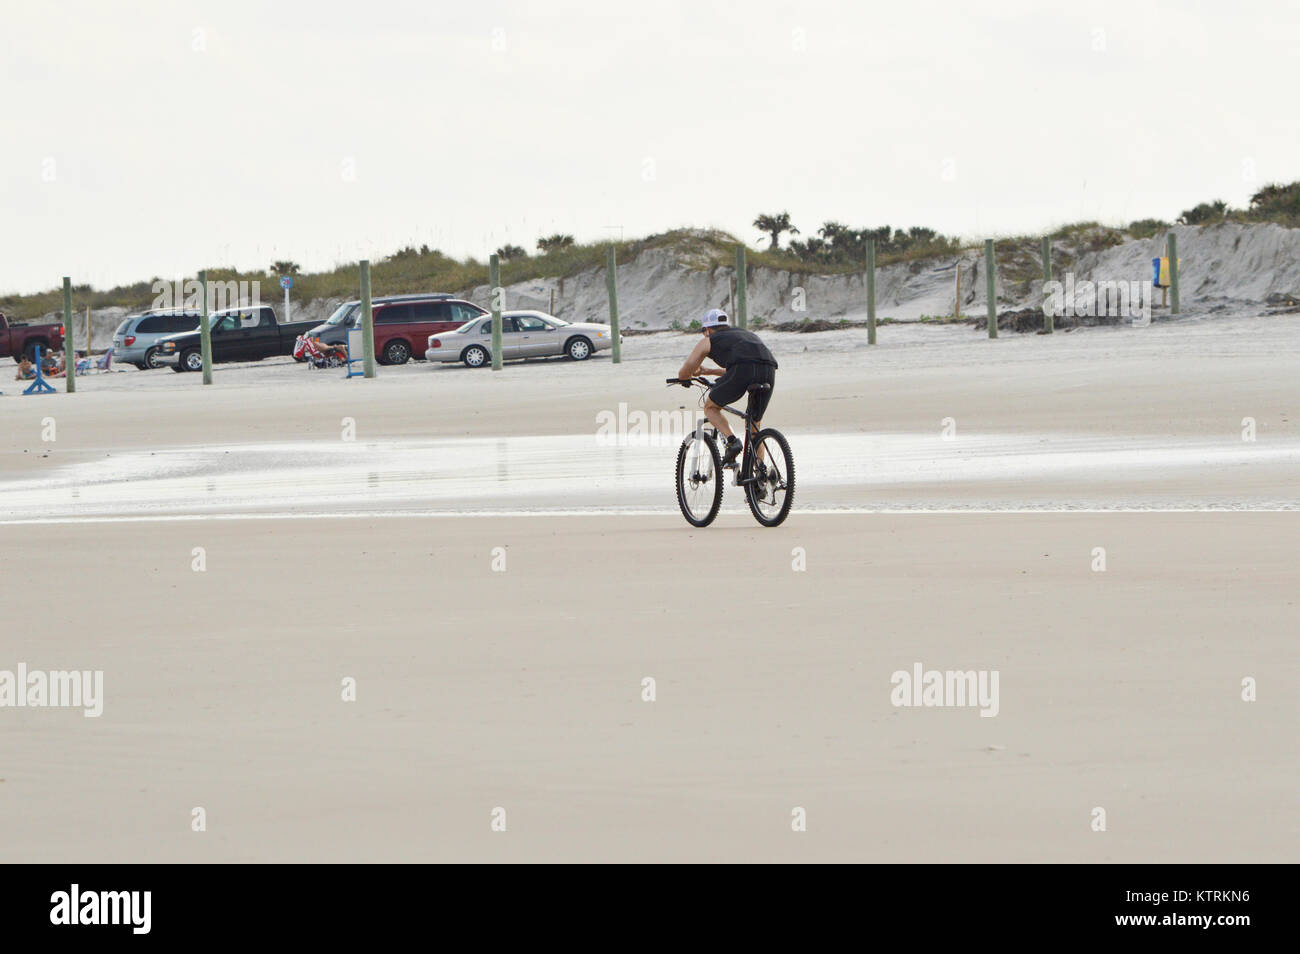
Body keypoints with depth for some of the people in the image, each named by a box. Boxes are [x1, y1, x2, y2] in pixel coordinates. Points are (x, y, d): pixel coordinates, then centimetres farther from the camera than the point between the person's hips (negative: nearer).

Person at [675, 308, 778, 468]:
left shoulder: (708, 341, 25)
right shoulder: (744, 333, 40)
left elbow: (683, 374, 31)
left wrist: (692, 374, 55)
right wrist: (709, 372, 64)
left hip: (743, 370, -5)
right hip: (769, 371, 5)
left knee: (711, 407, 19)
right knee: (755, 426, 22)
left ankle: (732, 441, -4)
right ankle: (760, 468, 10)